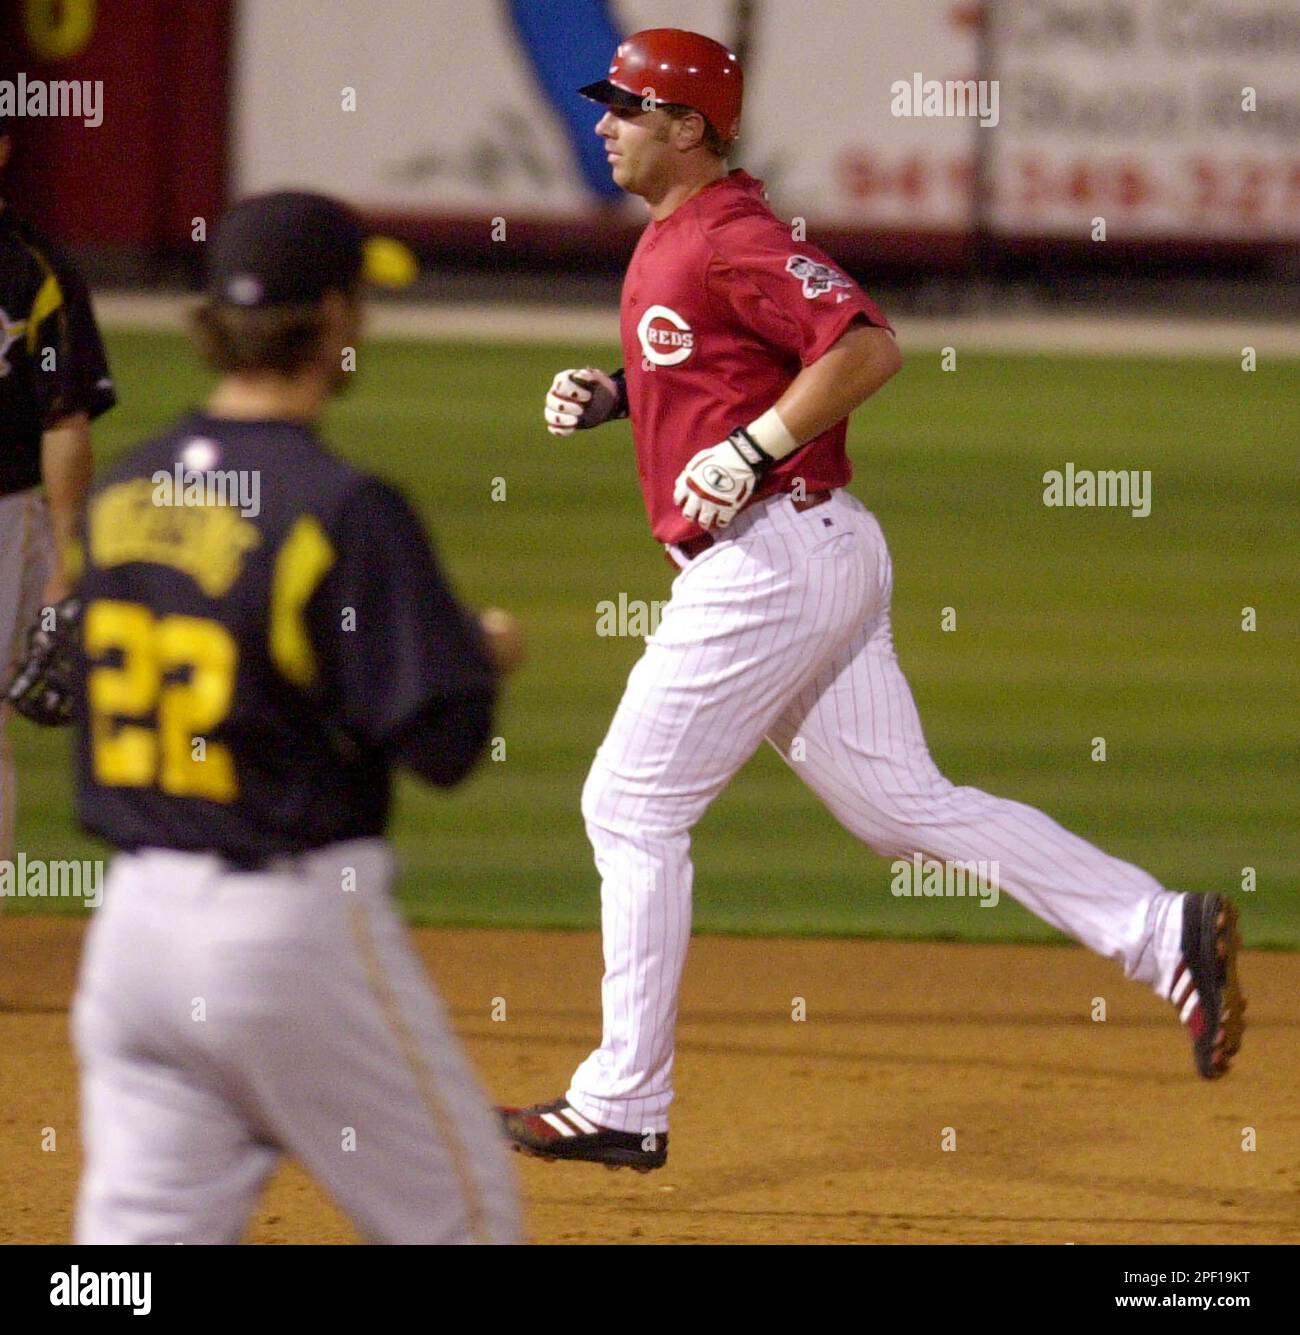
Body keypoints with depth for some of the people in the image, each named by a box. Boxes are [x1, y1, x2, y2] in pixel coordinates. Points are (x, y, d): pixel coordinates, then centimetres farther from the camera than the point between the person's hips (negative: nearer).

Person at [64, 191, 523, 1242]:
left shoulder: (123, 495, 6)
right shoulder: (342, 512, -15)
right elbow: (442, 740, -18)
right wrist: (487, 657, 5)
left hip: (134, 913, 6)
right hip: (294, 928, -6)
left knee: (141, 1235, 5)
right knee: (460, 1222, 10)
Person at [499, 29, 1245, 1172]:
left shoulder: (729, 236, -15)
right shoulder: (672, 239, 17)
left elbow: (867, 346, -24)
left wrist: (747, 451, -25)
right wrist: (614, 394, 13)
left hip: (772, 556, -10)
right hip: (816, 561, 10)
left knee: (631, 810, -3)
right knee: (902, 806, 8)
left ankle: (623, 1107, 3)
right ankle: (1166, 934, 1)